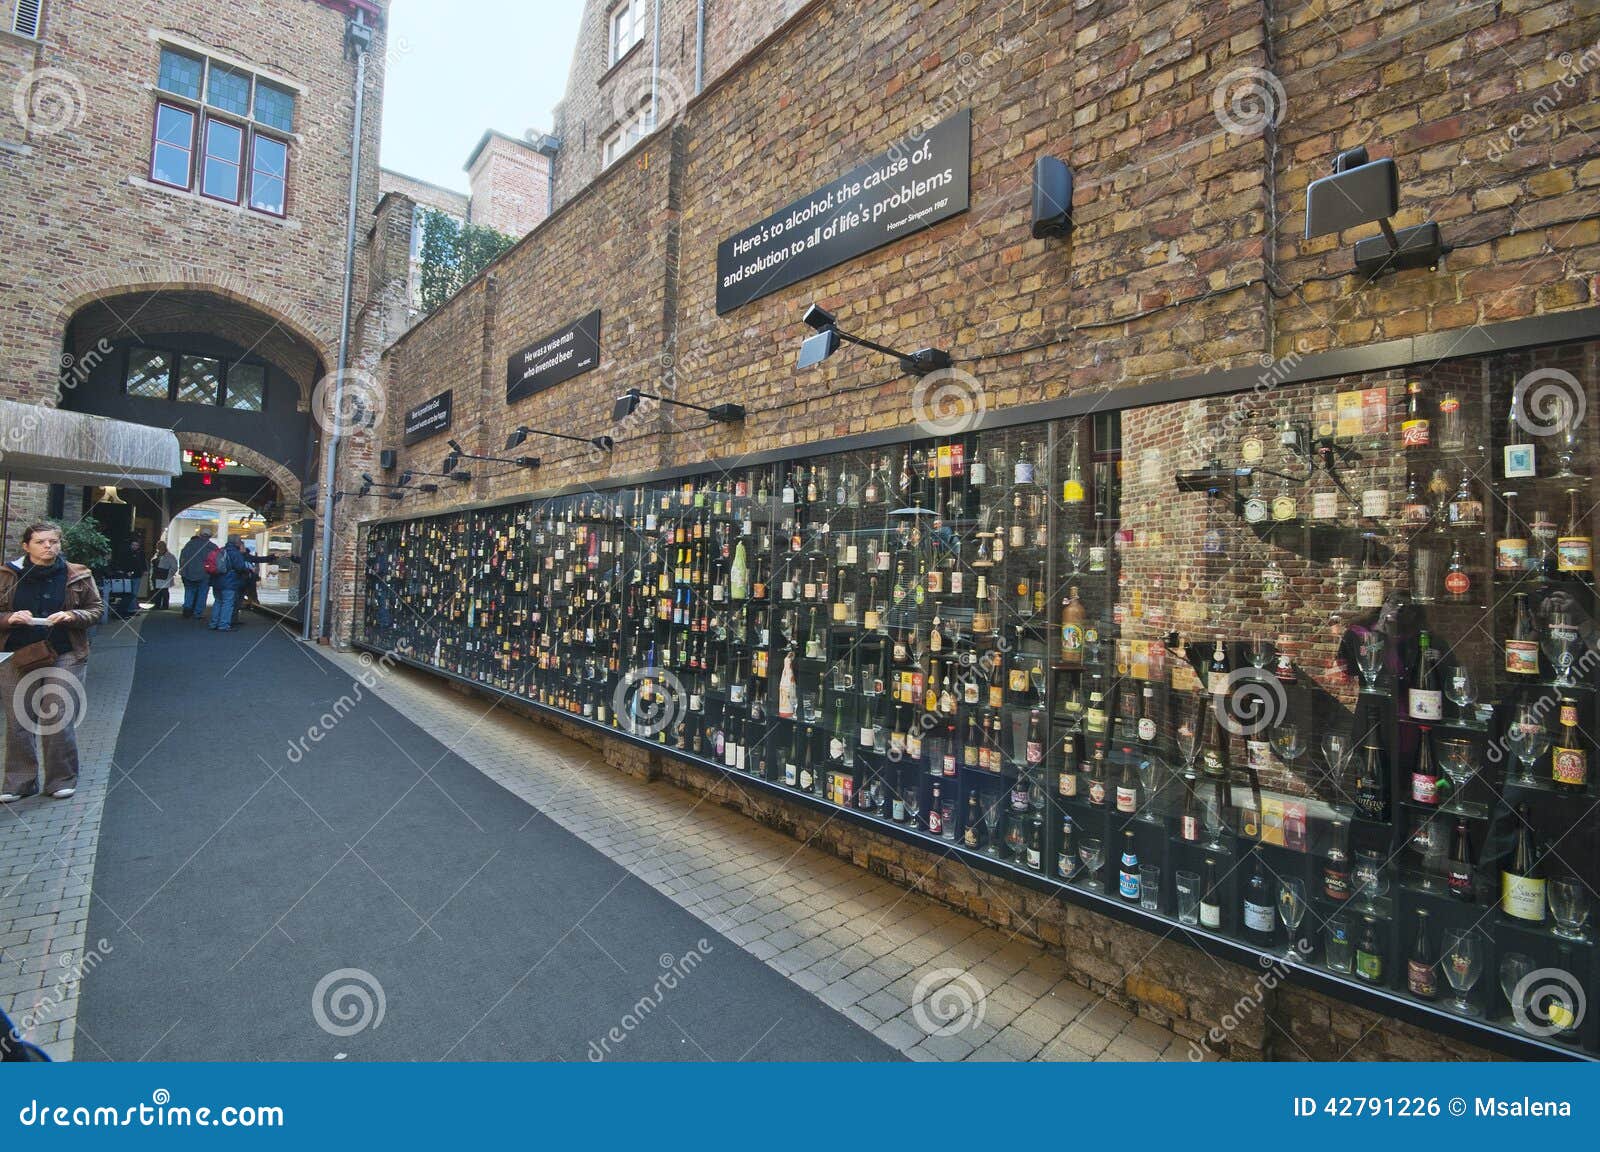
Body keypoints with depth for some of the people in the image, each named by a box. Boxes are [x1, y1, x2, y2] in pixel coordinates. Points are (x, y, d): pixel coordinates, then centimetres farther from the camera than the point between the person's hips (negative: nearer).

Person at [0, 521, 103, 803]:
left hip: (64, 658, -1)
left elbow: (95, 610, 5)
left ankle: (62, 780, 13)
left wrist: (72, 616, -14)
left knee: (59, 719, -1)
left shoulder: (78, 576, 1)